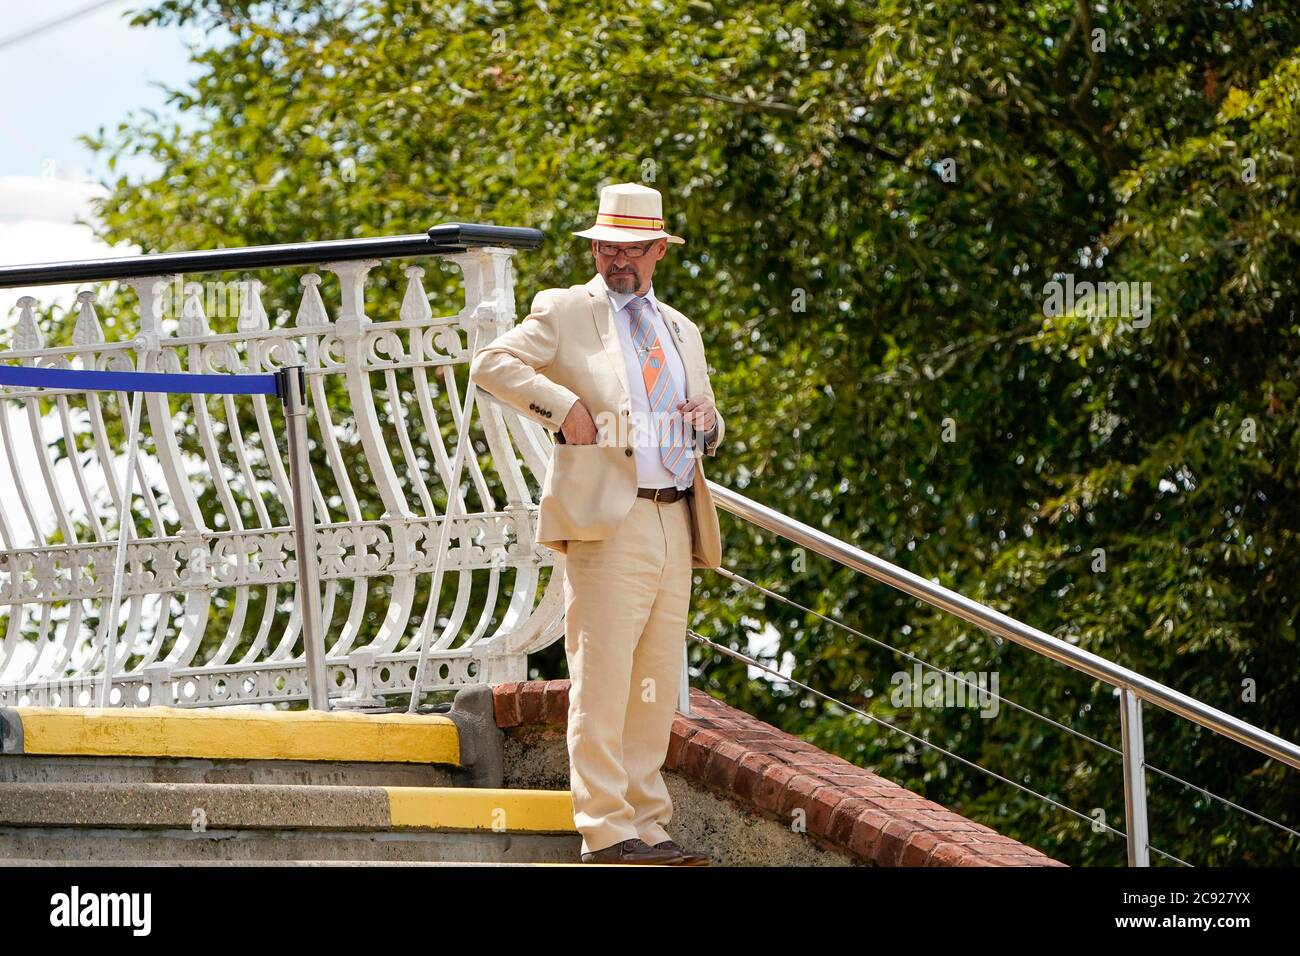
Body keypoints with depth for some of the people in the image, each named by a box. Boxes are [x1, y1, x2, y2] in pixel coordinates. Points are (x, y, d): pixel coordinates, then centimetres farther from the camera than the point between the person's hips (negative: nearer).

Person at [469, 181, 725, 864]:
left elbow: (708, 438, 29)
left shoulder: (682, 332, 23)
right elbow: (490, 364, -5)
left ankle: (647, 824, 12)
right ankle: (604, 830, -7)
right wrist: (561, 403, -17)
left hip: (676, 521, 6)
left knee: (659, 684, 7)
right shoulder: (565, 311, 6)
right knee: (602, 680, -8)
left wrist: (705, 421, 5)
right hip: (607, 521, -6)